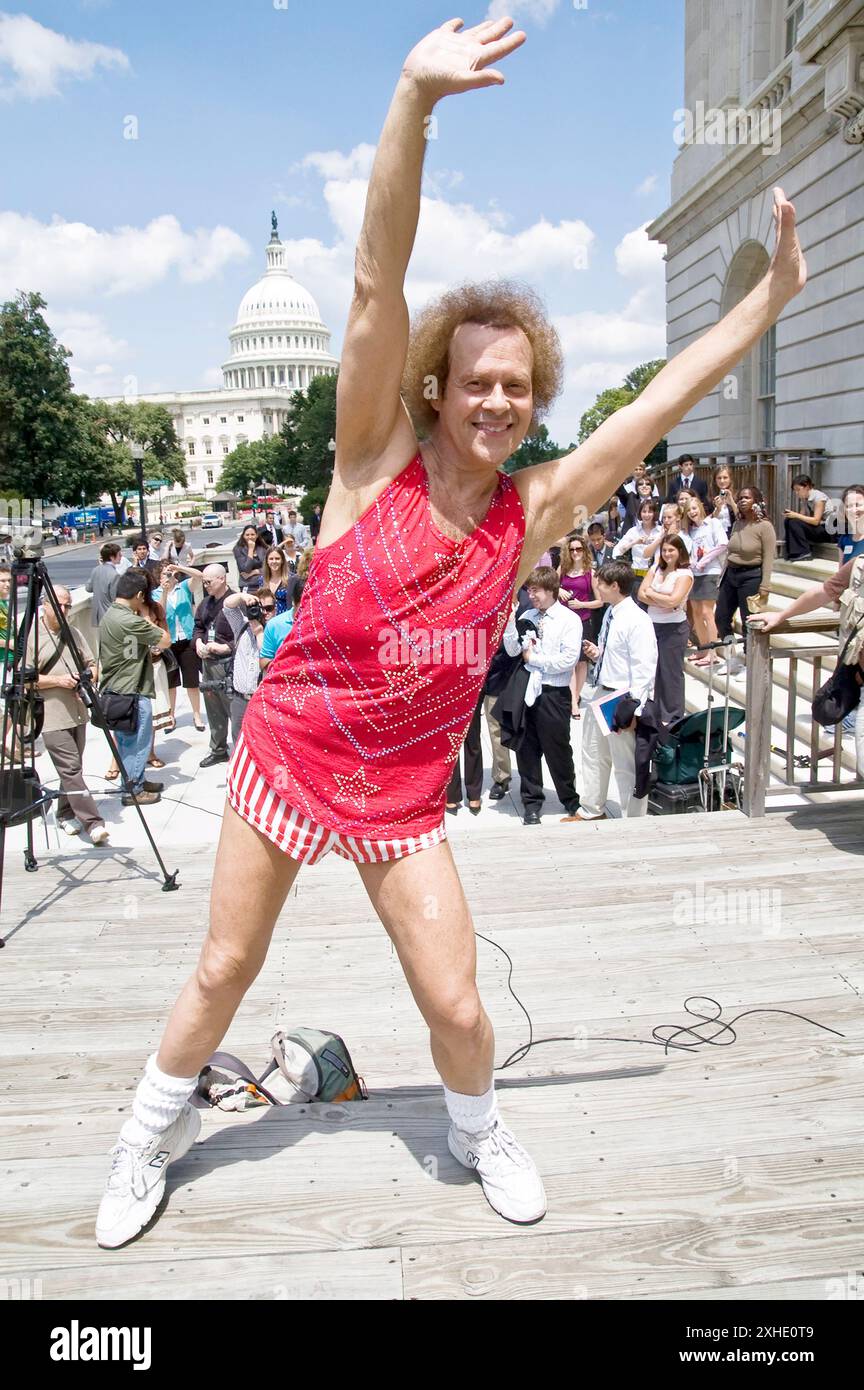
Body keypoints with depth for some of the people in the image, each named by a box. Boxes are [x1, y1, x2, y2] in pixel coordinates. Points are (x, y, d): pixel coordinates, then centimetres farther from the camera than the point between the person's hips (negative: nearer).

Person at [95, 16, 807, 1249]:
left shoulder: (535, 510, -5)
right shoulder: (374, 460, -12)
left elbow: (661, 402, -2)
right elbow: (377, 283, -24)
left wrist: (775, 293, 1)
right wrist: (417, 98, -34)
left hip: (405, 794, 2)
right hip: (285, 756, -1)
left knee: (456, 1005, 5)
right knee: (224, 970, 13)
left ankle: (478, 1128, 39)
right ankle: (157, 1127, 41)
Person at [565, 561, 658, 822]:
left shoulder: (638, 621, -20)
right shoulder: (610, 613, 6)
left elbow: (644, 669, -21)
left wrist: (633, 710, -22)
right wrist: (597, 654, 0)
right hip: (598, 693, 9)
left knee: (626, 765, 2)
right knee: (593, 754, 22)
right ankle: (591, 810, 40)